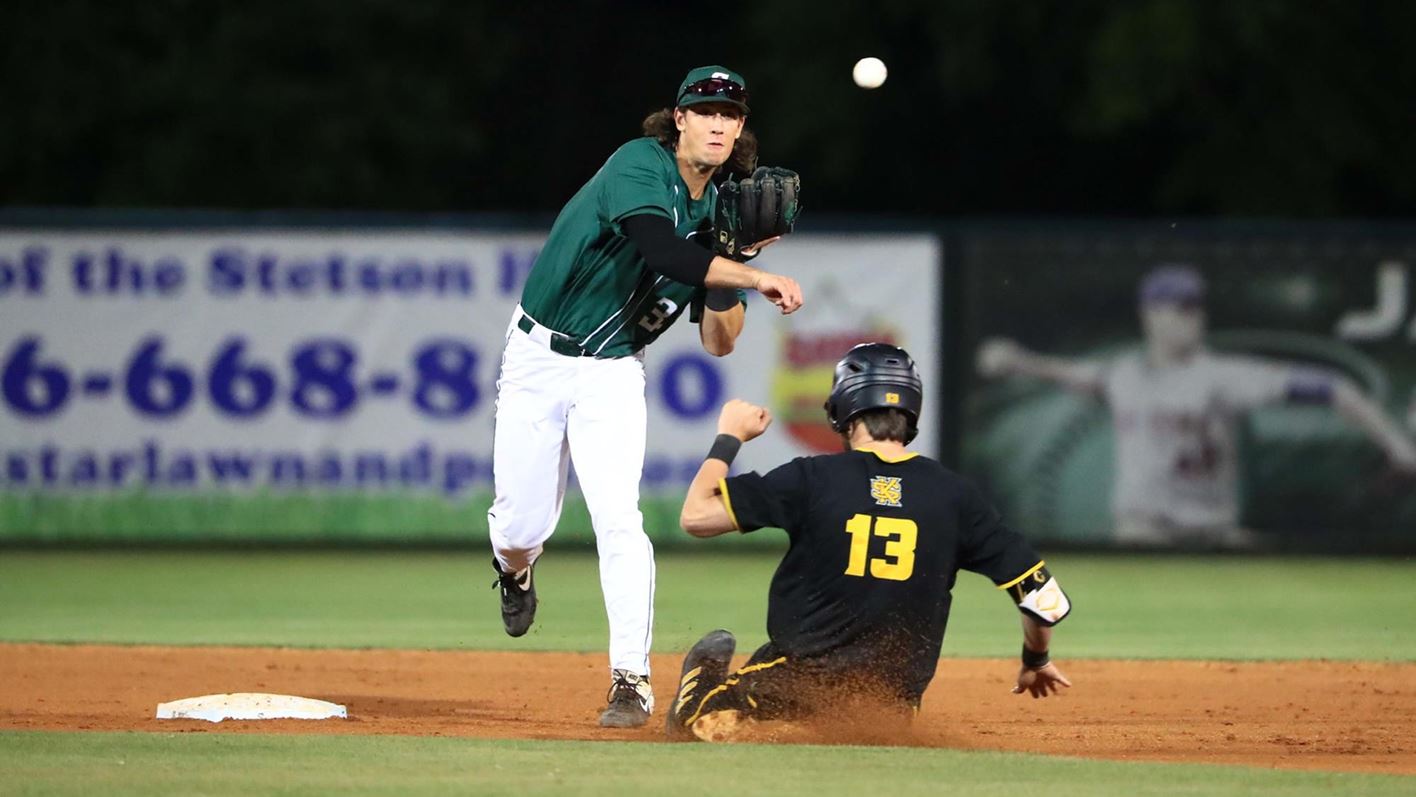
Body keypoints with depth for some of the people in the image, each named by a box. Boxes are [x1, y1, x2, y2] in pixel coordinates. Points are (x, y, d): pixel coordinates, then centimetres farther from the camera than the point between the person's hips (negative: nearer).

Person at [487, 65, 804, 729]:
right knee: (520, 528, 2)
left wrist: (737, 256, -14)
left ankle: (631, 680, -13)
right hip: (538, 356, -3)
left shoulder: (719, 213, 1)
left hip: (613, 375, 3)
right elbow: (663, 251, -37)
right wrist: (754, 277, -43)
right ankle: (515, 572, 41)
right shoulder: (639, 169, -17)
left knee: (618, 518, -16)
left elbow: (718, 343, 0)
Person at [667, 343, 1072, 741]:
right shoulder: (952, 495, -4)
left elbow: (696, 516, -9)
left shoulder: (812, 478, -11)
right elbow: (1043, 597, -1)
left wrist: (730, 437, 6)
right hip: (892, 703, 1)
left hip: (798, 677, -1)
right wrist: (1035, 660, 19)